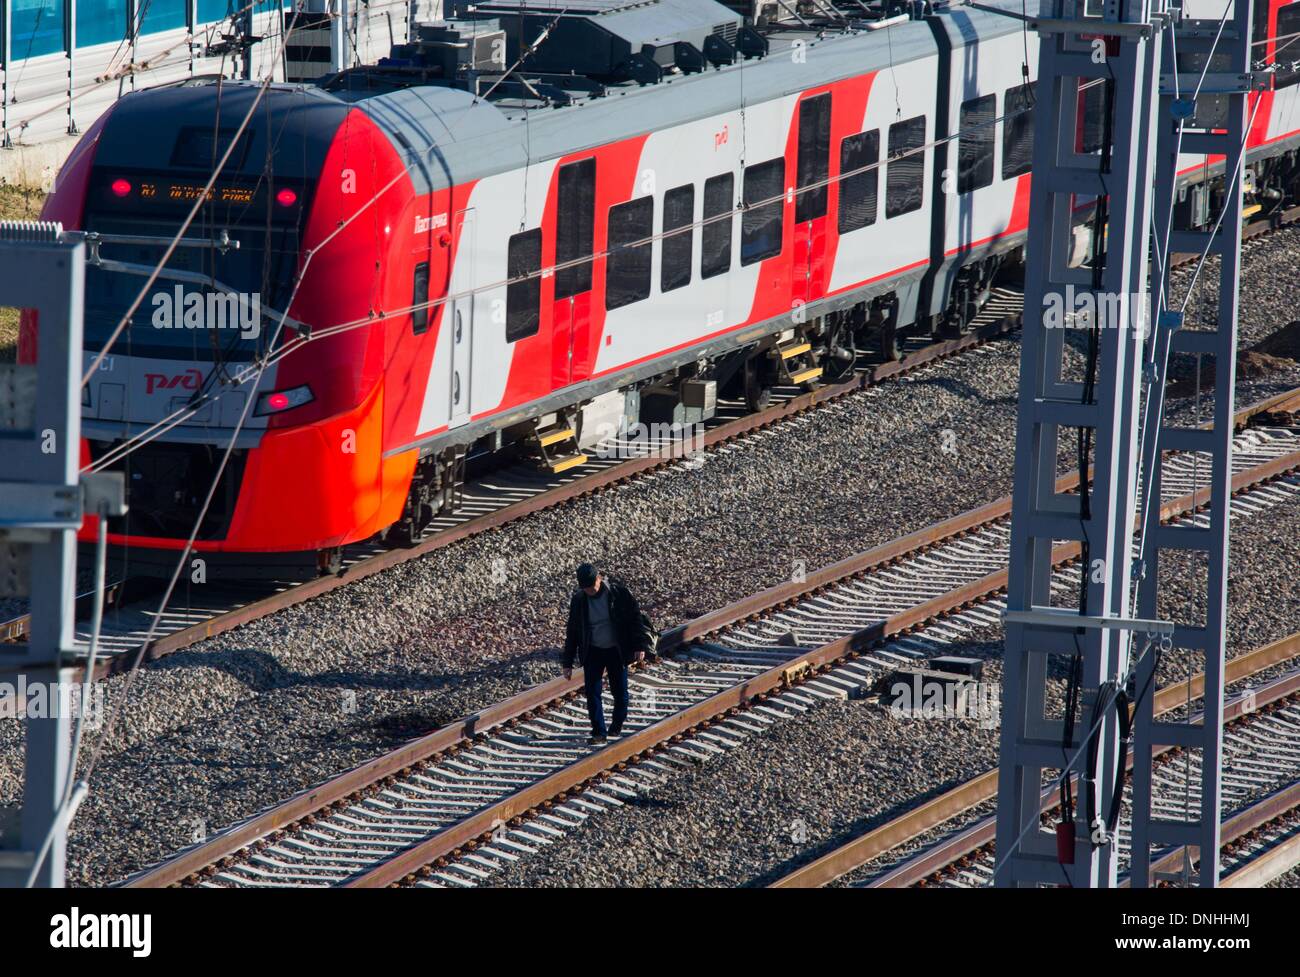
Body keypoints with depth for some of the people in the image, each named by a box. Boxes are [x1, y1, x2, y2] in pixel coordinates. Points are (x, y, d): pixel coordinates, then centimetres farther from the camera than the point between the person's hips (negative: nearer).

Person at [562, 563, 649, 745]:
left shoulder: (619, 593, -12)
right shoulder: (579, 599, -5)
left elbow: (635, 618, -6)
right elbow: (572, 631, 3)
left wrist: (640, 646, -14)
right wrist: (568, 663, 2)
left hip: (616, 651, -1)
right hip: (592, 652, 1)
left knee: (619, 690, 8)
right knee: (592, 691, -8)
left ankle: (617, 724, 33)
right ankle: (599, 732, -3)